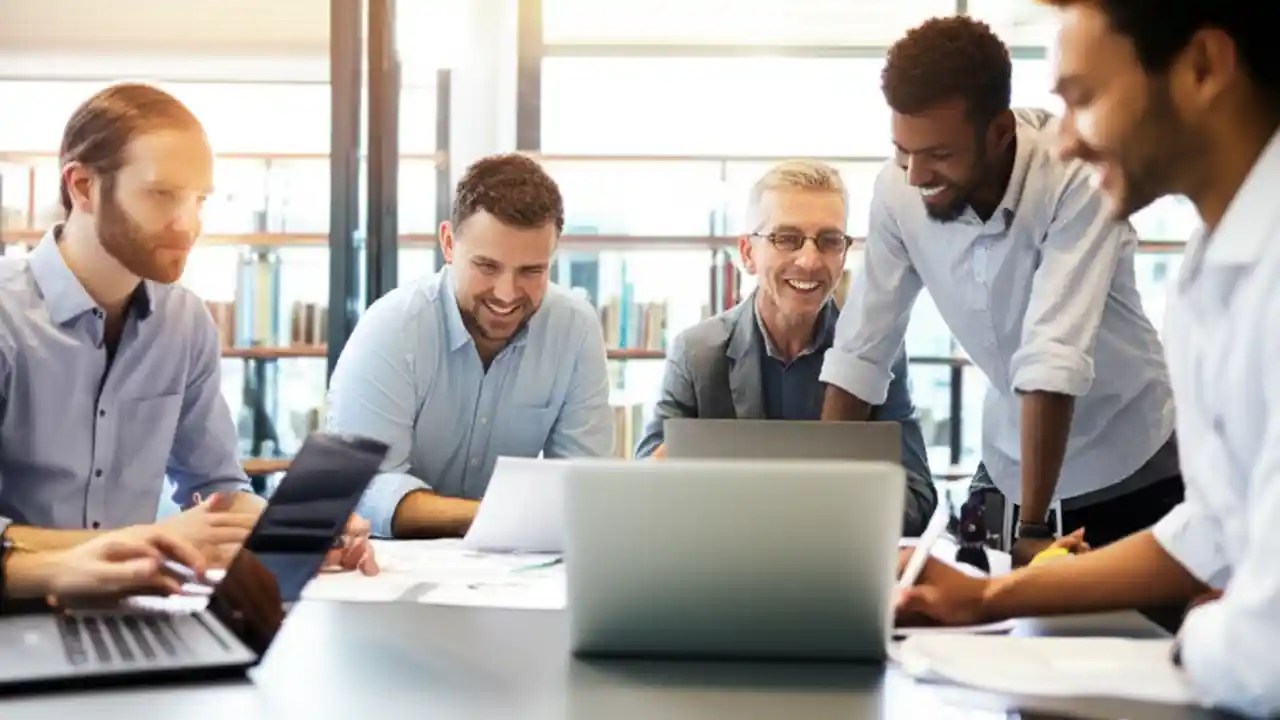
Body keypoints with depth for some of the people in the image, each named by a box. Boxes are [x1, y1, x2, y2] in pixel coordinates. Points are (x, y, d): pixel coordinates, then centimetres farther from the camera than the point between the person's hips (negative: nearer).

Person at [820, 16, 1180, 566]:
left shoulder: (1077, 173, -28)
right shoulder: (897, 193, -16)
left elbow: (1055, 353, -33)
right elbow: (860, 352, -9)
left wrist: (1033, 530, -35)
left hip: (1134, 461, -3)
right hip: (1017, 464, 4)